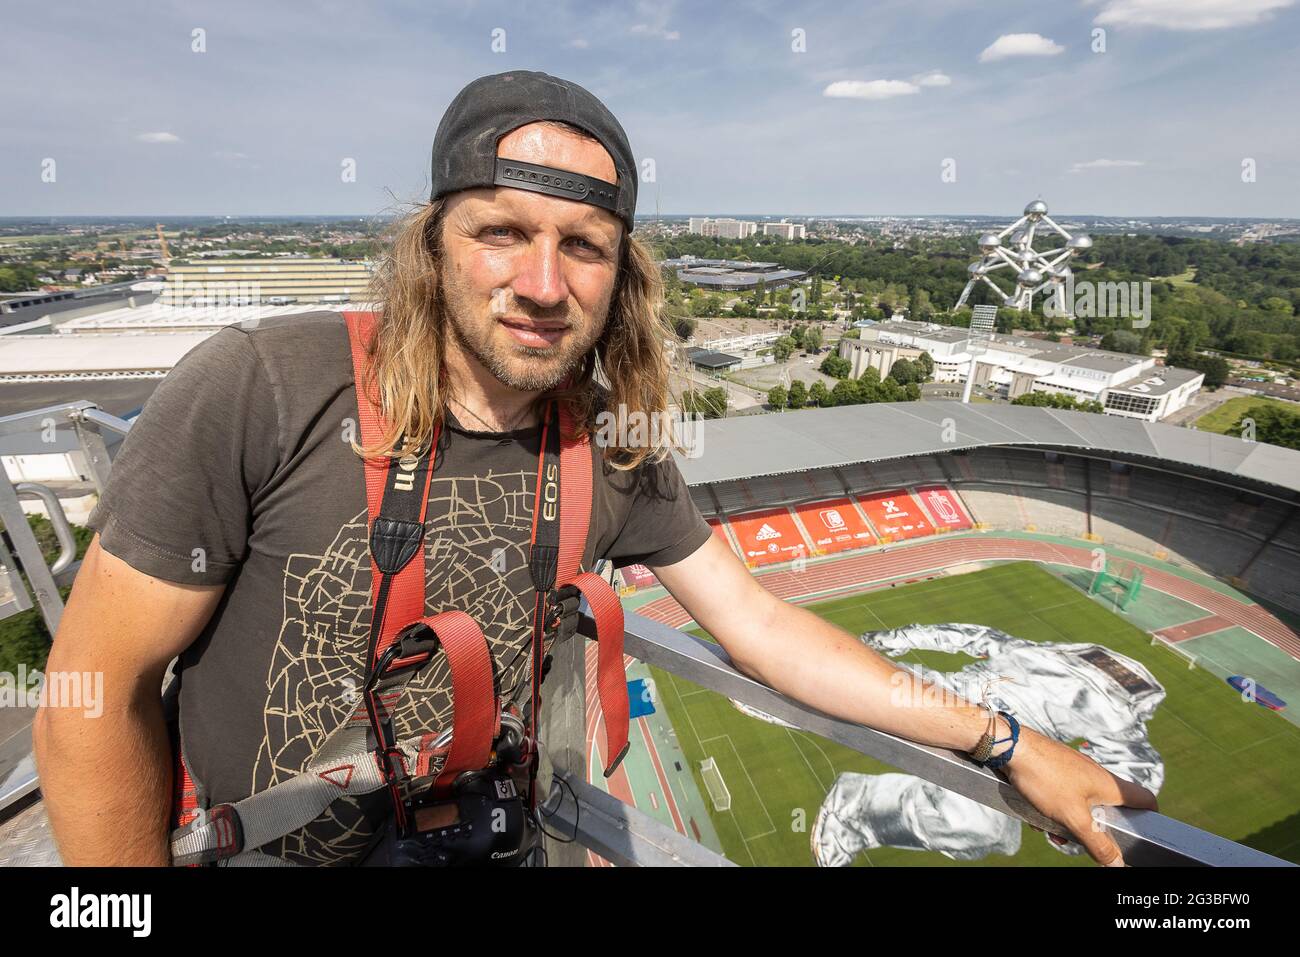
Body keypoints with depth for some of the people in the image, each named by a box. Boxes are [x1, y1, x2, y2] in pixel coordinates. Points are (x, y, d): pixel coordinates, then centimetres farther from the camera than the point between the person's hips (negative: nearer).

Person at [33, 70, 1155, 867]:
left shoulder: (616, 459, -14)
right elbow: (96, 697, -17)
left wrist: (1006, 744, -9)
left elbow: (759, 623, -8)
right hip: (248, 846, -2)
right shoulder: (261, 390, -26)